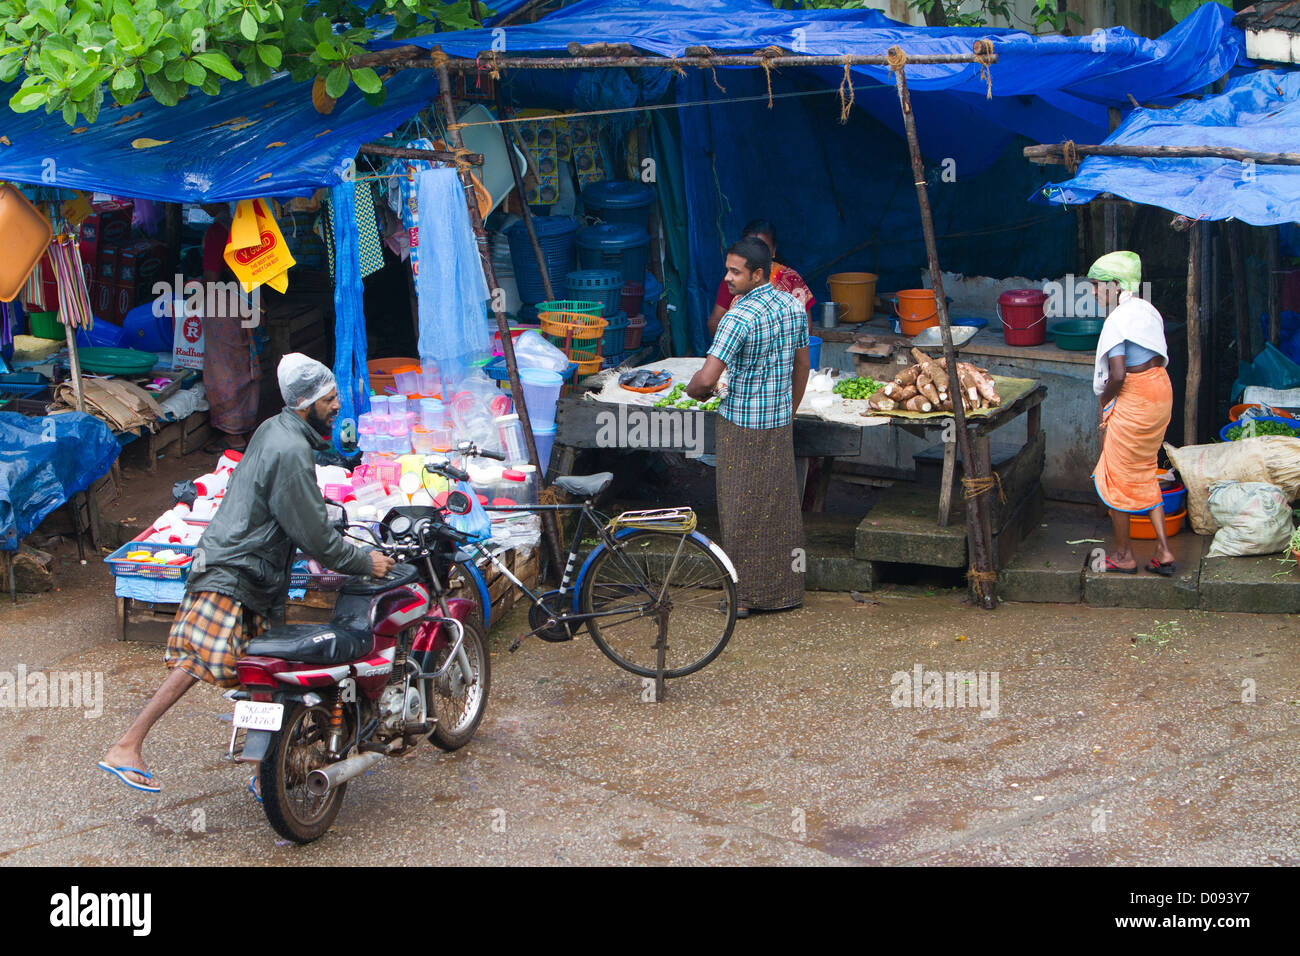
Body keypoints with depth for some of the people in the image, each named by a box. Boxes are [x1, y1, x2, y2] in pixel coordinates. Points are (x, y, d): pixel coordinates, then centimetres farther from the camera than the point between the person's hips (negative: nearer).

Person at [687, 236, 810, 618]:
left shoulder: (739, 317, -22)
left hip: (742, 425, -7)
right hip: (780, 422, 7)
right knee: (781, 505, 15)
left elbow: (707, 377, -26)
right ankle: (786, 589, 23)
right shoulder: (794, 306, 2)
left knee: (743, 510, 4)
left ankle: (743, 596, 11)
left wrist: (694, 390, -3)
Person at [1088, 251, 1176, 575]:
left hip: (1132, 401, -9)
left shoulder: (1117, 320, -19)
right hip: (1161, 390, 9)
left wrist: (1103, 402, -6)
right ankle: (1163, 551, 13)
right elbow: (1160, 358, 12)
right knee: (1144, 473, 18)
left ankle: (1123, 555, 16)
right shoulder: (1147, 310, 8)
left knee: (1117, 478, 7)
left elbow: (1118, 375, -24)